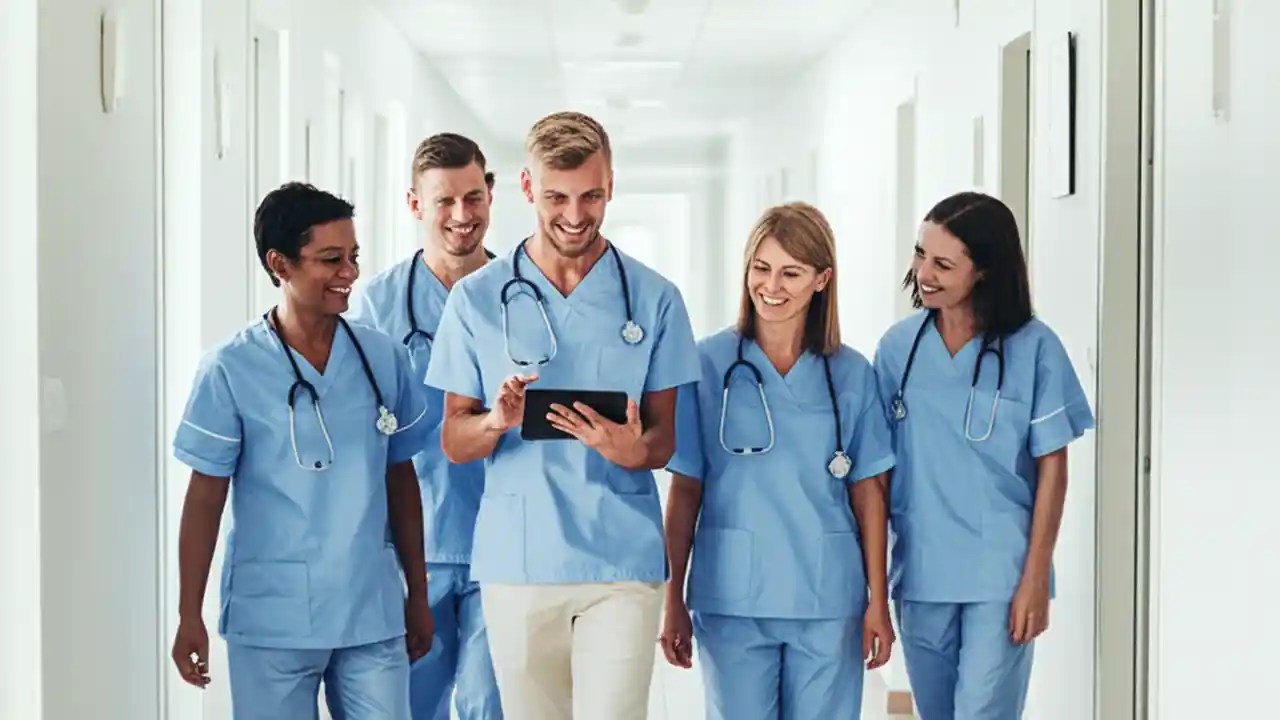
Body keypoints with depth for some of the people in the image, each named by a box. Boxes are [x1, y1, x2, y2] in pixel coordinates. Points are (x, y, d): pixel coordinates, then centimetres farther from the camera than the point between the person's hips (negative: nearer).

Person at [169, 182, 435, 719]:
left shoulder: (384, 358, 4)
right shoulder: (231, 370, -5)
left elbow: (401, 482, 11)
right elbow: (205, 497, -1)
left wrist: (418, 596, 13)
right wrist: (189, 616, -3)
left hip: (373, 615, 3)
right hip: (271, 619, -2)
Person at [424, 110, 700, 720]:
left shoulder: (654, 298, 5)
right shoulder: (477, 298, 5)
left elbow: (664, 439, 7)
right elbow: (453, 442, 6)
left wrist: (634, 449, -17)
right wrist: (498, 421, -17)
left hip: (622, 561, -1)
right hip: (516, 560, 1)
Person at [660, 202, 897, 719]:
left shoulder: (852, 374, 5)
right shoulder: (708, 364, -1)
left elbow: (868, 492, 6)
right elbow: (685, 491, 2)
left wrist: (878, 601, 3)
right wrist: (674, 600, 1)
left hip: (828, 599, 1)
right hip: (732, 598, -1)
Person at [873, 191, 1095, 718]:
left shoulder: (1033, 348, -6)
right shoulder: (898, 347, 2)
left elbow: (1052, 467, -4)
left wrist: (1036, 579, -8)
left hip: (1001, 576, -3)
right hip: (919, 575, 4)